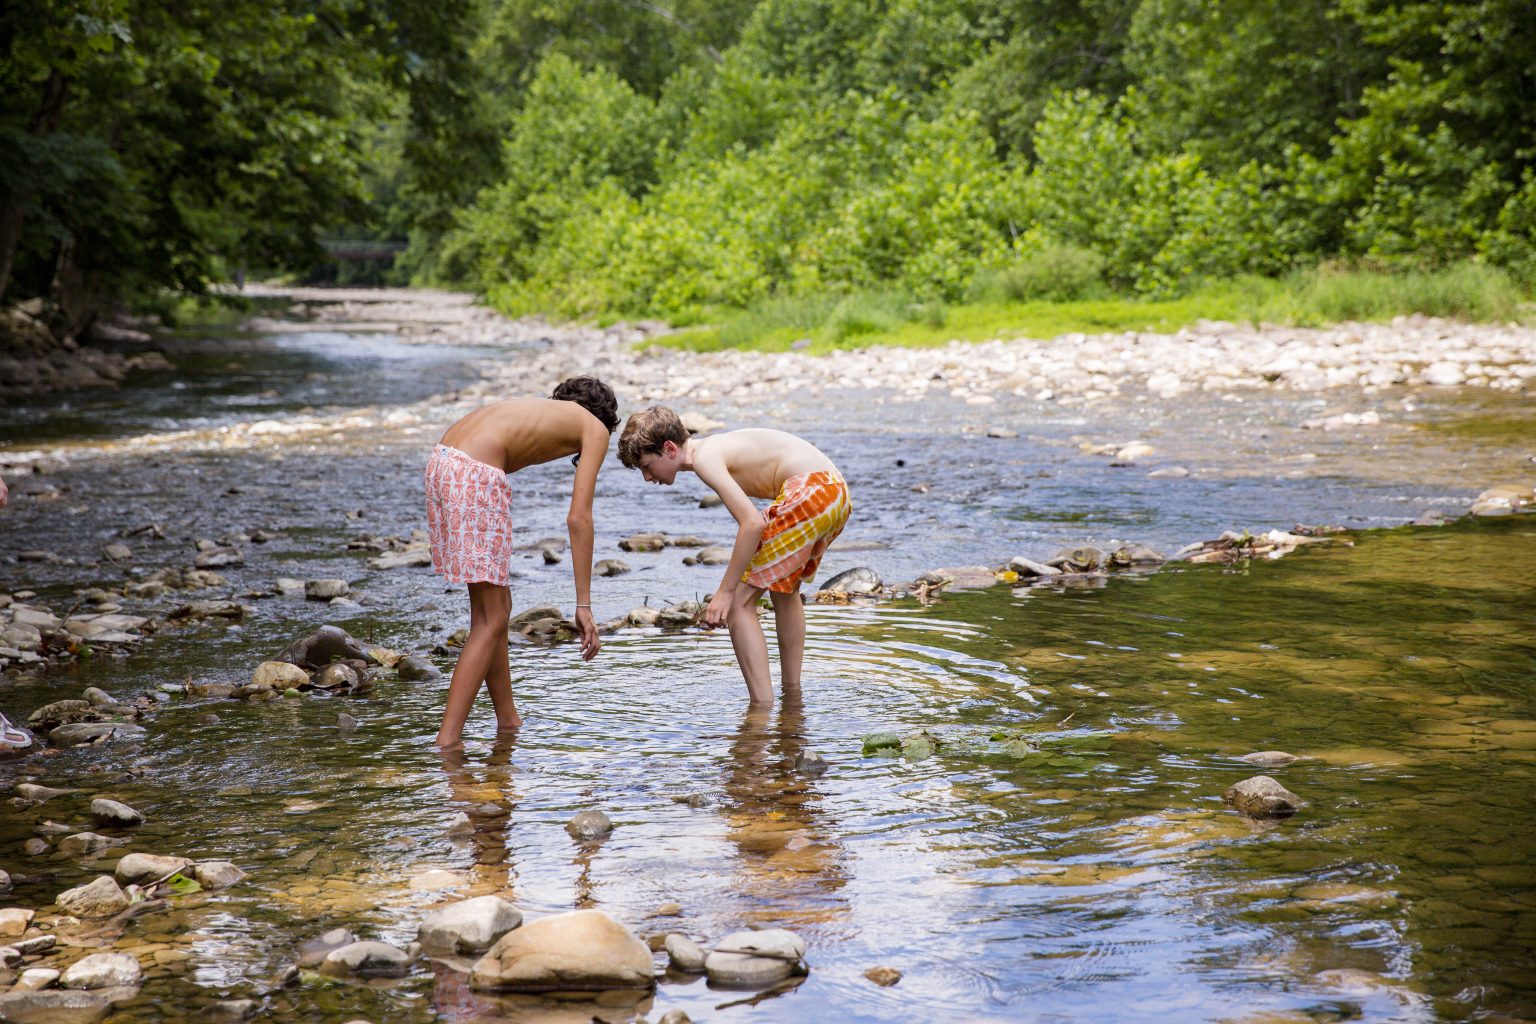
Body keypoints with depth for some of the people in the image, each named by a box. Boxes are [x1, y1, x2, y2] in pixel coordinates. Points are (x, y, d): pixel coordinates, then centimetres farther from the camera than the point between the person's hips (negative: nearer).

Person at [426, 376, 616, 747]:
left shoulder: (537, 408, 32)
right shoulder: (596, 427, 12)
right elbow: (579, 518, 1)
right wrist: (584, 605, 0)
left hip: (441, 463, 8)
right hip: (474, 476, -8)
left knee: (494, 606, 19)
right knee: (492, 620, 1)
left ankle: (509, 723, 29)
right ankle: (447, 741, -3)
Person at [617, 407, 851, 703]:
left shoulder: (704, 458, -11)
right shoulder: (716, 448, 18)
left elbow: (753, 523, -21)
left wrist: (726, 591, -18)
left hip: (808, 494, -10)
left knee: (738, 601, -6)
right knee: (784, 587, 32)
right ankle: (792, 692, 45)